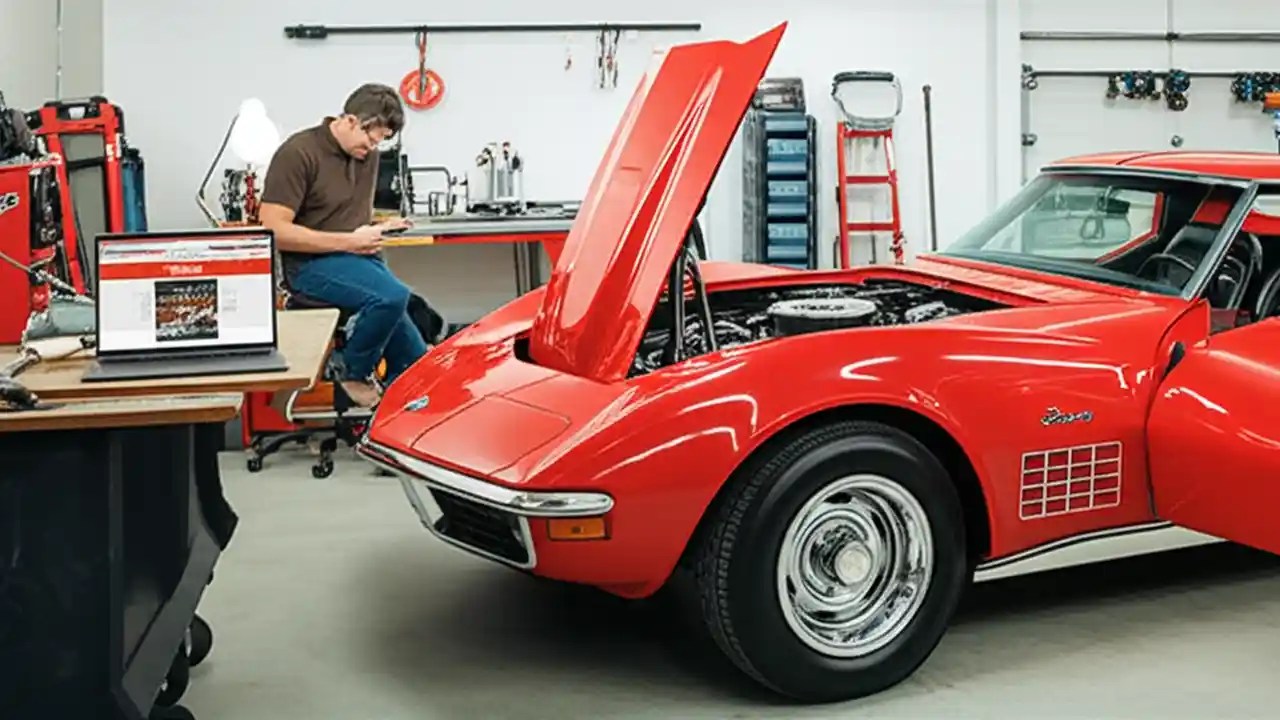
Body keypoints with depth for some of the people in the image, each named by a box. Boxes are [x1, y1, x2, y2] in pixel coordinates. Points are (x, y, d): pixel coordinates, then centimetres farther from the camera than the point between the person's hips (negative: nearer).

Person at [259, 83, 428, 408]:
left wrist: (377, 228, 4)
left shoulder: (367, 156, 11)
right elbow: (273, 230, -18)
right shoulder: (299, 154, -13)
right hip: (313, 264, -8)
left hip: (362, 259, 8)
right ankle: (354, 373, -11)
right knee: (392, 296, -32)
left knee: (414, 359, -3)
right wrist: (346, 242, -19)